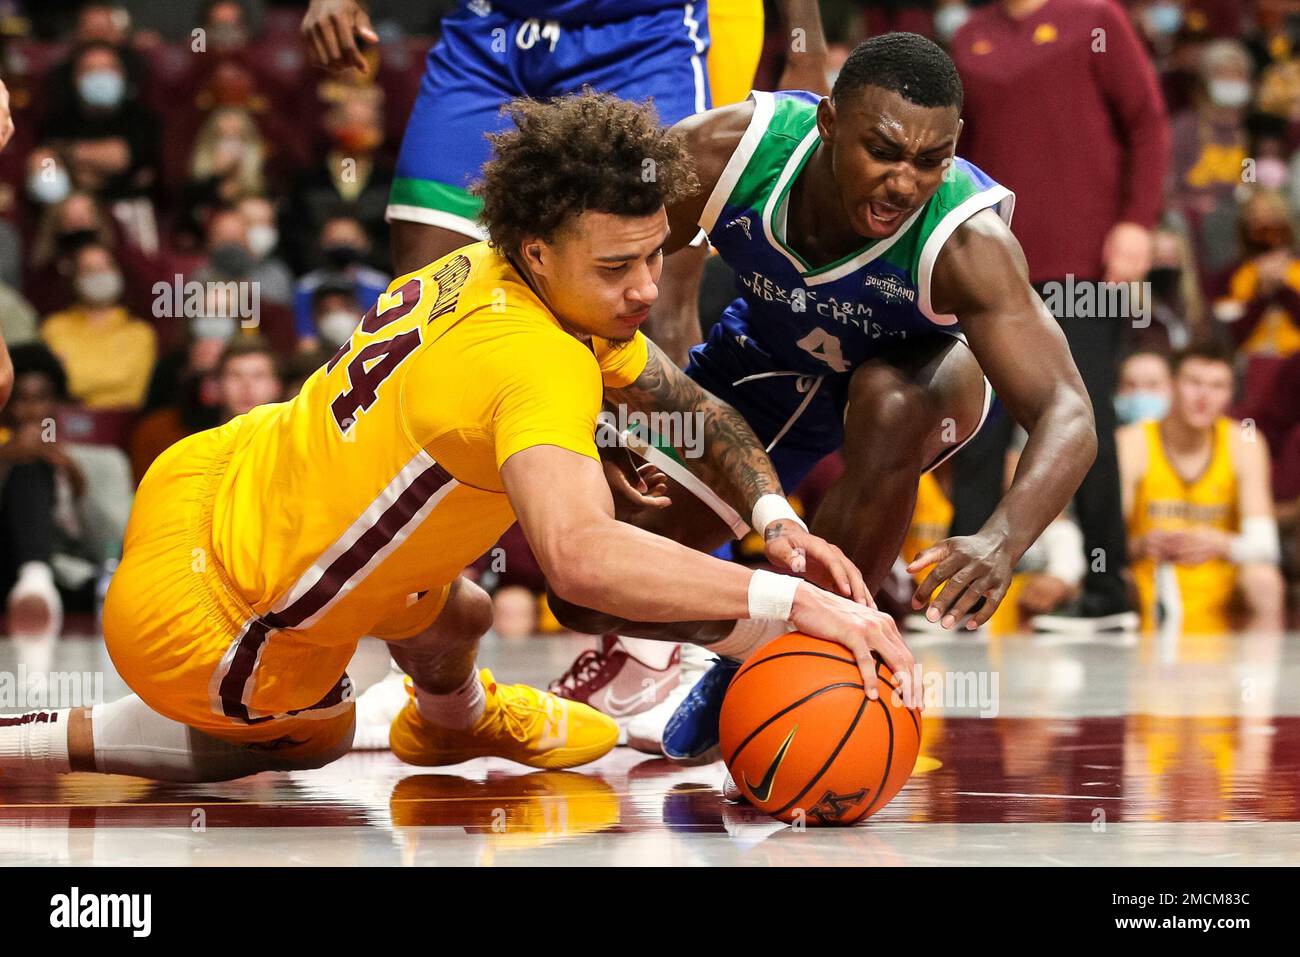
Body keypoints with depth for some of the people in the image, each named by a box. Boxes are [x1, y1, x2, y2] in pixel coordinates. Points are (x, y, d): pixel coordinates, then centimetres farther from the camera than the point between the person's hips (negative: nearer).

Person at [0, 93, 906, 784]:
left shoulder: (484, 274, -3)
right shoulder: (539, 365, -32)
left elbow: (696, 409, 8)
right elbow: (581, 558, -51)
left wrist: (775, 517, -9)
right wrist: (794, 603, -50)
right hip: (196, 618, -7)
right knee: (311, 738, 23)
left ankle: (455, 717, 52)